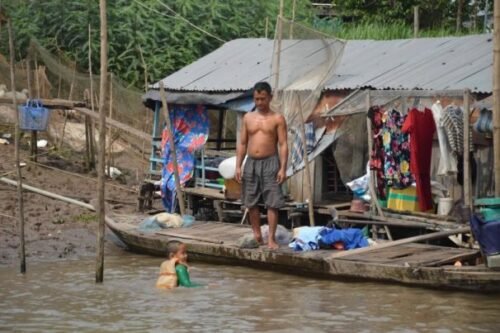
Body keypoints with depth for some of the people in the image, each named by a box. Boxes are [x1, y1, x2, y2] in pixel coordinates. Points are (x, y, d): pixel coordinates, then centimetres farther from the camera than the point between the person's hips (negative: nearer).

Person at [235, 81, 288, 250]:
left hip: (270, 163, -4)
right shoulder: (248, 118, 9)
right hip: (251, 163, 4)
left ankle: (271, 238, -4)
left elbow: (283, 145, -4)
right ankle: (256, 235, 22)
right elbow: (242, 144, 11)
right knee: (251, 202, 9)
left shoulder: (277, 119, -1)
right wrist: (238, 166, 4)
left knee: (272, 203, -7)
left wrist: (283, 168, -12)